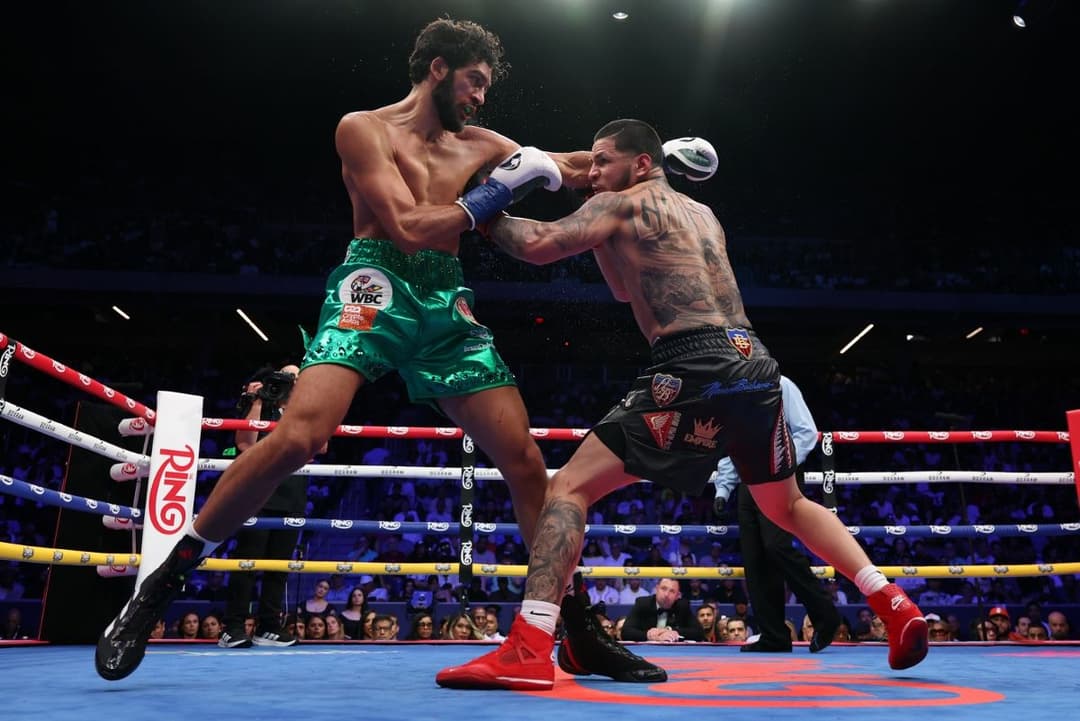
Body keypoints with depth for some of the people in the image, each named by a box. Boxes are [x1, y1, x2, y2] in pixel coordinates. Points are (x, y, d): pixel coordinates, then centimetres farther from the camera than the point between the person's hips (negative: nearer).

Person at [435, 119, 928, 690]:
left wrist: (486, 215, 13)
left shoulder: (621, 204, 7)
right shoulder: (702, 214, 29)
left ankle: (527, 649, -14)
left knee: (569, 487, -5)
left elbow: (539, 247, -6)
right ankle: (894, 604, 26)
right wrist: (600, 234, 27)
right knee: (787, 505, 30)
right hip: (753, 364, 8)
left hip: (695, 371, -8)